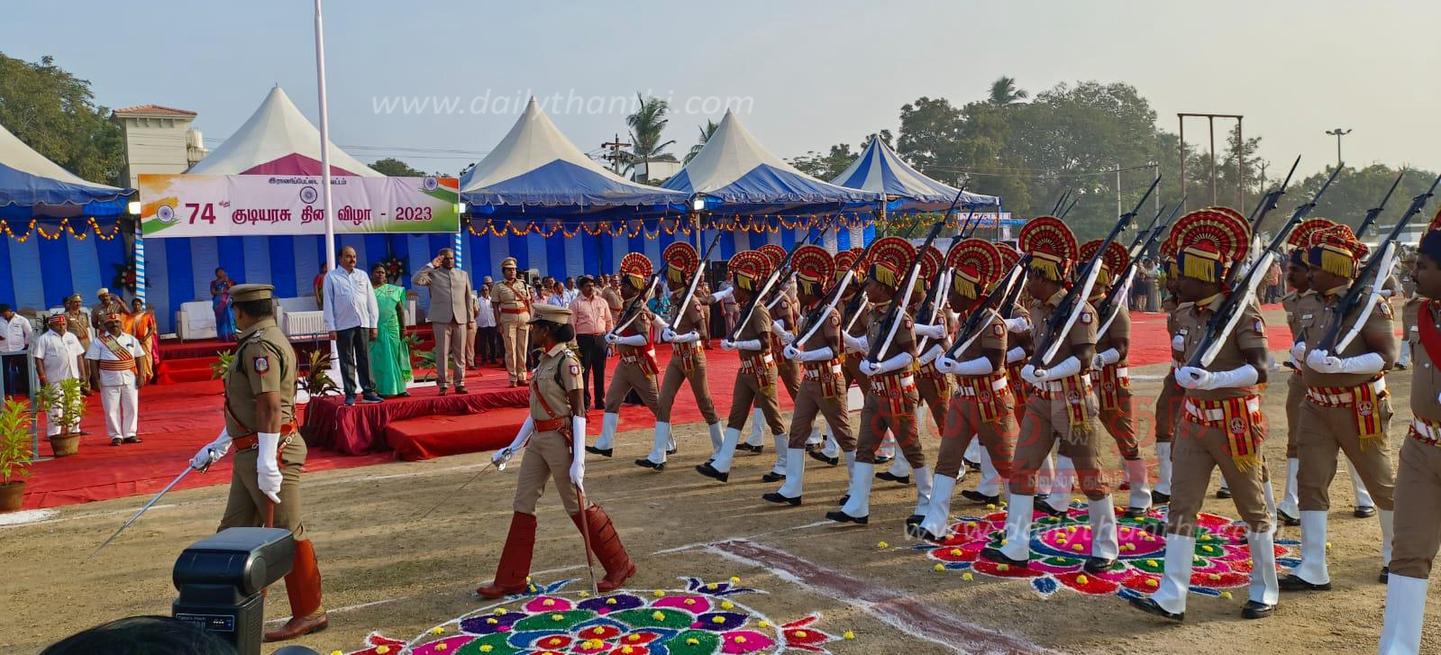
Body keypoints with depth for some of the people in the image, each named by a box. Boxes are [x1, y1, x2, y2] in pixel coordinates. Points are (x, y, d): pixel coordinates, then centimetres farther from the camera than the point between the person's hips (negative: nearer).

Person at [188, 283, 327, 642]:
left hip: (270, 451, -11)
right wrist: (217, 446, 29)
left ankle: (310, 613, 7)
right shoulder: (256, 343, 18)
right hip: (249, 452, 11)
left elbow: (271, 405, -24)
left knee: (287, 534, -3)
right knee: (233, 531, 15)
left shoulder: (260, 346, -16)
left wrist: (267, 461, -27)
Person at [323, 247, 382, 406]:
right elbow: (328, 303, 1)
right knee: (347, 361, 1)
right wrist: (331, 328, -5)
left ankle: (368, 391, 9)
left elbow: (371, 300, 13)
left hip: (363, 324, 3)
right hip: (343, 326, -3)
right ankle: (350, 394, 6)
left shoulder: (362, 275, 13)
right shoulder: (331, 277, 4)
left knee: (365, 360, 5)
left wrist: (373, 324, 8)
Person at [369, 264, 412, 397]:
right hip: (375, 329, -2)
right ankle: (382, 389, 2)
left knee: (394, 357, 2)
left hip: (392, 328, 2)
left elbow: (400, 309, 9)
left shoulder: (393, 290, 11)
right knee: (378, 359, 0)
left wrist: (403, 327, 3)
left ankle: (399, 388, 5)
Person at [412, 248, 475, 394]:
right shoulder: (433, 274, 7)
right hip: (441, 319, -2)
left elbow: (468, 297, 15)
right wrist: (431, 266, -8)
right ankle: (442, 384, 2)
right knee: (442, 353, -2)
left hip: (460, 319, 3)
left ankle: (459, 383, 7)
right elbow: (416, 280, -10)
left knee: (459, 353, 3)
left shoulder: (463, 275, 17)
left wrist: (470, 318, 9)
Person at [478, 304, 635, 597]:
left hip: (560, 439, -9)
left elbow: (579, 412, -17)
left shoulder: (567, 361, -14)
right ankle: (510, 580, 17)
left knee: (577, 505, 1)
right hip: (538, 440, 9)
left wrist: (578, 460, -22)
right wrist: (511, 448, 19)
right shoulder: (544, 359, 11)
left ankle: (620, 566, 16)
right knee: (523, 505, 9)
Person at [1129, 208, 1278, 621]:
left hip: (1235, 423, -6)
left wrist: (1214, 379, -35)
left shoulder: (1242, 311, -16)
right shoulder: (1185, 313, 5)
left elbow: (1259, 371, -23)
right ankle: (1171, 598, 0)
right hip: (1194, 419, 6)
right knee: (1181, 506, 0)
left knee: (1253, 507, 10)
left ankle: (1265, 592, 27)